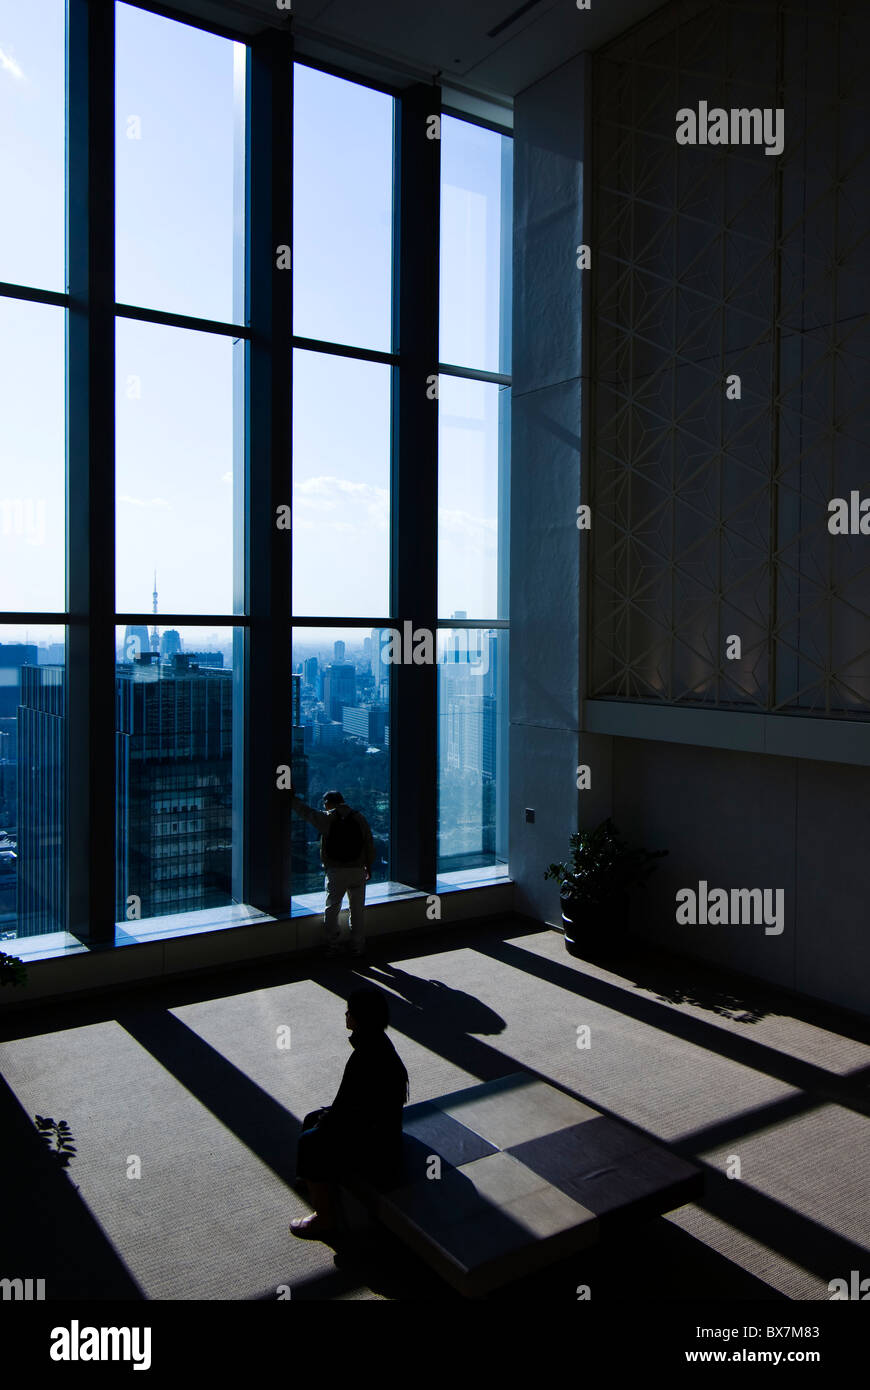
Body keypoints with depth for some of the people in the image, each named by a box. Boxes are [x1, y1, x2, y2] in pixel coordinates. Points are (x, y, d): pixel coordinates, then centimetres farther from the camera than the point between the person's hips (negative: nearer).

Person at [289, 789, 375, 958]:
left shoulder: (326, 818, -3)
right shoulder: (359, 818, 4)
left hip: (335, 871, -2)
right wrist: (369, 866, 15)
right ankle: (358, 947, 12)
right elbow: (369, 844, 5)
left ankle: (333, 946, 10)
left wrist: (293, 798, 26)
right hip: (357, 870, 2)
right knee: (357, 910, 8)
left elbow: (305, 811, 10)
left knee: (331, 909, 9)